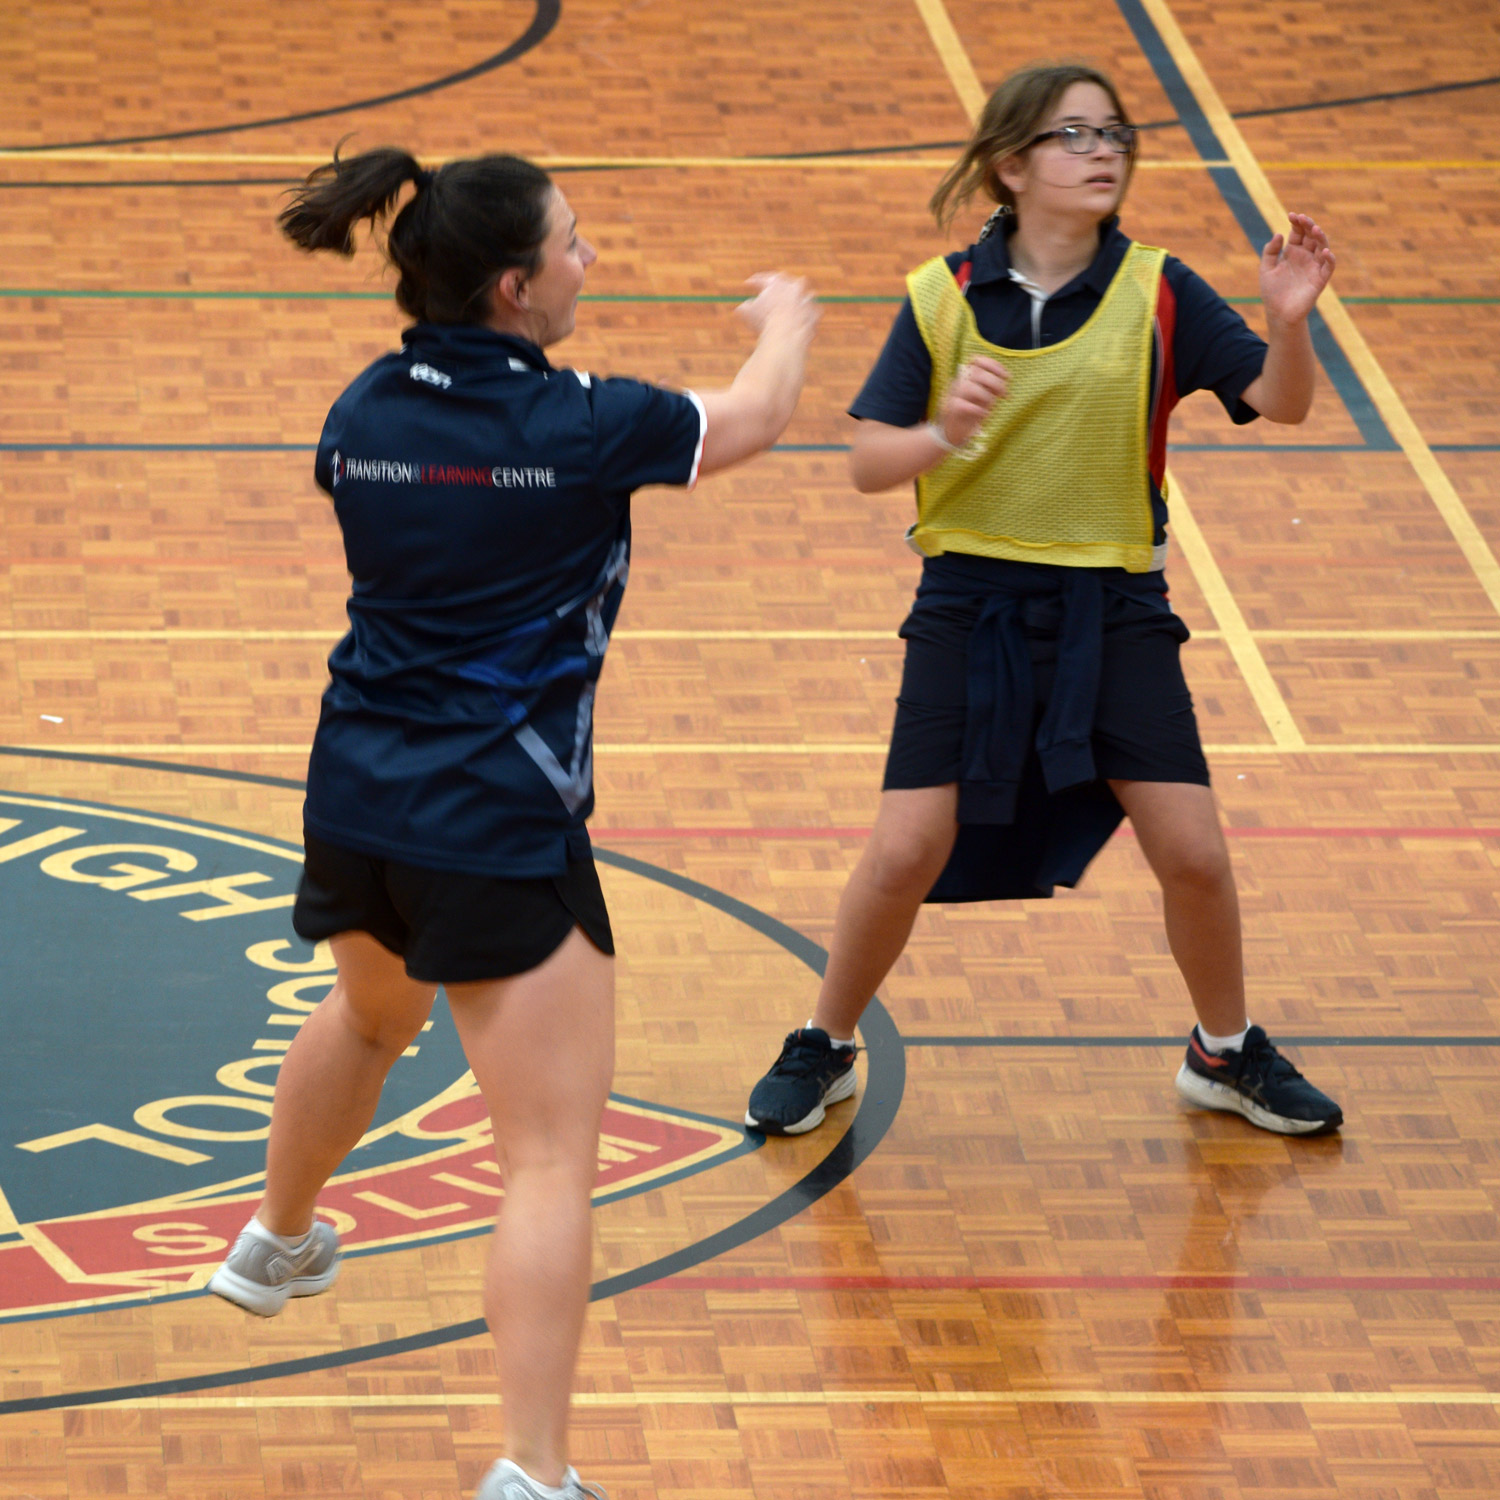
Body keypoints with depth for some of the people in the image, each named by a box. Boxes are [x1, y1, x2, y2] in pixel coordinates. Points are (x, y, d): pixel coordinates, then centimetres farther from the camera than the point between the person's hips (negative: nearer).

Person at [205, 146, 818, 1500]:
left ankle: (277, 1244, 63)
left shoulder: (366, 411, 0)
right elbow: (754, 418, 2)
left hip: (354, 798, 7)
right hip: (497, 830, -7)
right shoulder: (578, 427, -16)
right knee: (553, 1156, -6)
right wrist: (788, 322, 25)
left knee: (372, 1012, 38)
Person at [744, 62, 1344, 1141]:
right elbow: (869, 464, -4)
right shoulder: (941, 300, -5)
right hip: (971, 605, -1)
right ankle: (824, 1049, 17)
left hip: (1114, 607, 1)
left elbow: (1281, 402, -9)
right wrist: (942, 434, -25)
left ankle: (1227, 1053, 23)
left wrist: (1289, 320, -29)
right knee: (909, 850, -6)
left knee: (1191, 849, -3)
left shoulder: (1158, 294, -5)